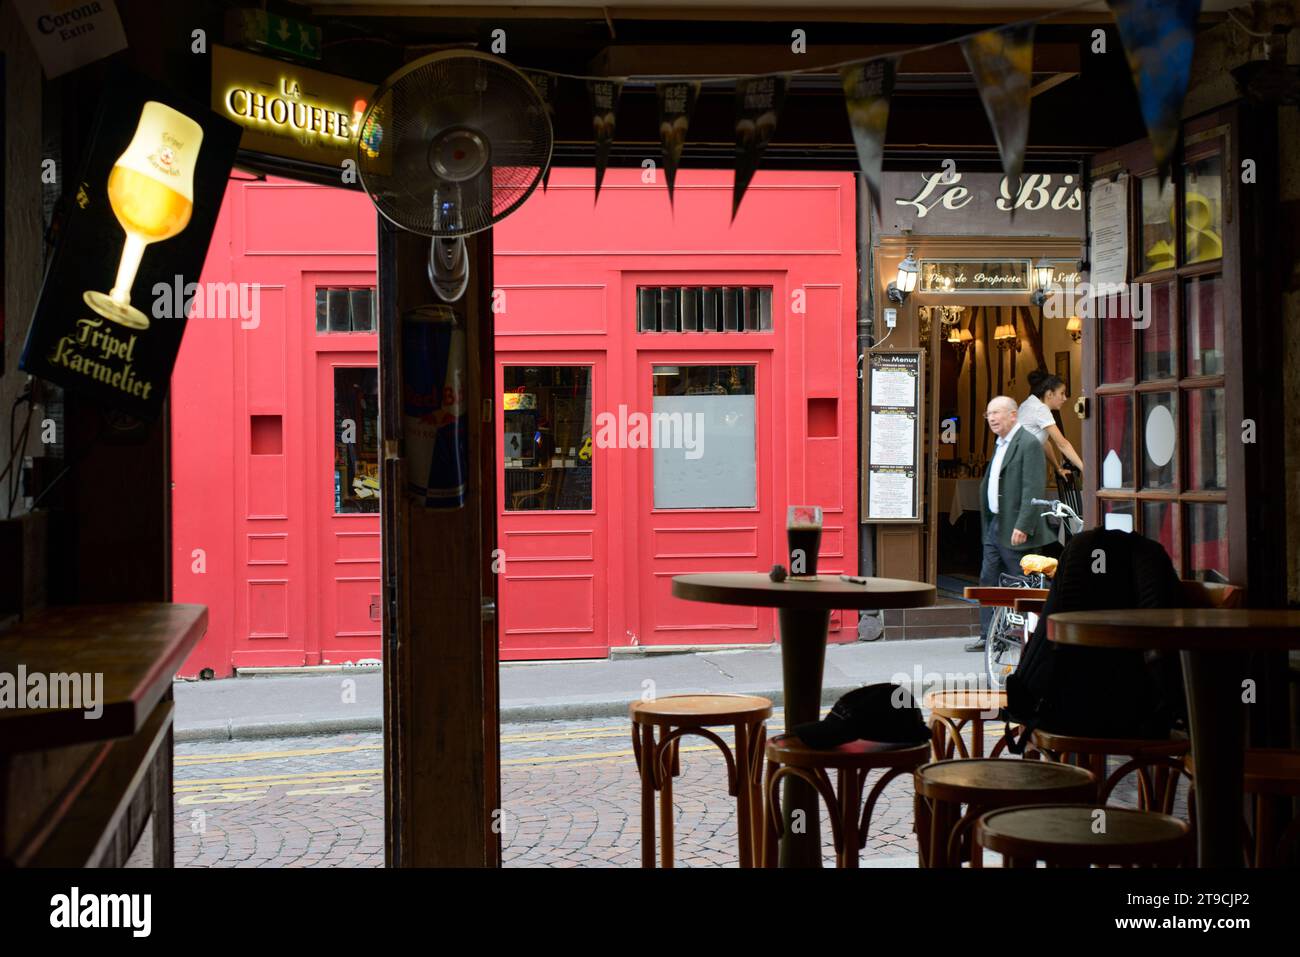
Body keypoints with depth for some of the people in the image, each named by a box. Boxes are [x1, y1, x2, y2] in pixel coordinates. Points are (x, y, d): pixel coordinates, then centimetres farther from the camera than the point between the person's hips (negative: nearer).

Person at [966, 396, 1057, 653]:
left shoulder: (1029, 444, -14)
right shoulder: (1001, 445, 17)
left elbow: (1033, 490, -21)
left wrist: (1023, 526, -25)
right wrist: (988, 524, 18)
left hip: (1016, 530, -10)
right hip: (995, 525, 10)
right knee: (988, 580, 10)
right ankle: (988, 636, 16)